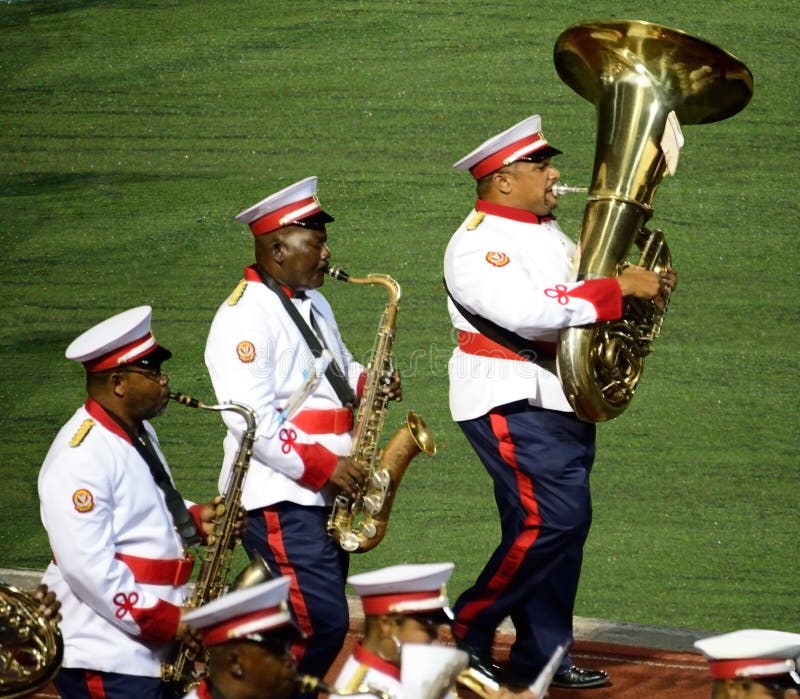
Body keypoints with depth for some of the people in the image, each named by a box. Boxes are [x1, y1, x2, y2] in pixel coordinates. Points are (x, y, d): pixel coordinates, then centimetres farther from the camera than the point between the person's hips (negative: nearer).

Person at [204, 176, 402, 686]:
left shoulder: (313, 305, 16)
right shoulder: (245, 318, -14)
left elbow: (337, 369, 31)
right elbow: (252, 419, -21)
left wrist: (368, 384, 7)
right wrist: (324, 466, -20)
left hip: (327, 493, 9)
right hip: (281, 500, -9)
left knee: (324, 622, 10)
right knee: (323, 624, -15)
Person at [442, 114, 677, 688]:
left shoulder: (547, 232, 15)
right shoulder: (478, 244, -15)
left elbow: (575, 299, 23)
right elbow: (527, 314, -28)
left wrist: (643, 285, 4)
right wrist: (617, 289, -24)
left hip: (563, 400, 9)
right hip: (513, 403, -9)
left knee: (559, 525, 9)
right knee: (554, 519, -16)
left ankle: (542, 657, 14)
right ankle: (465, 631, -5)